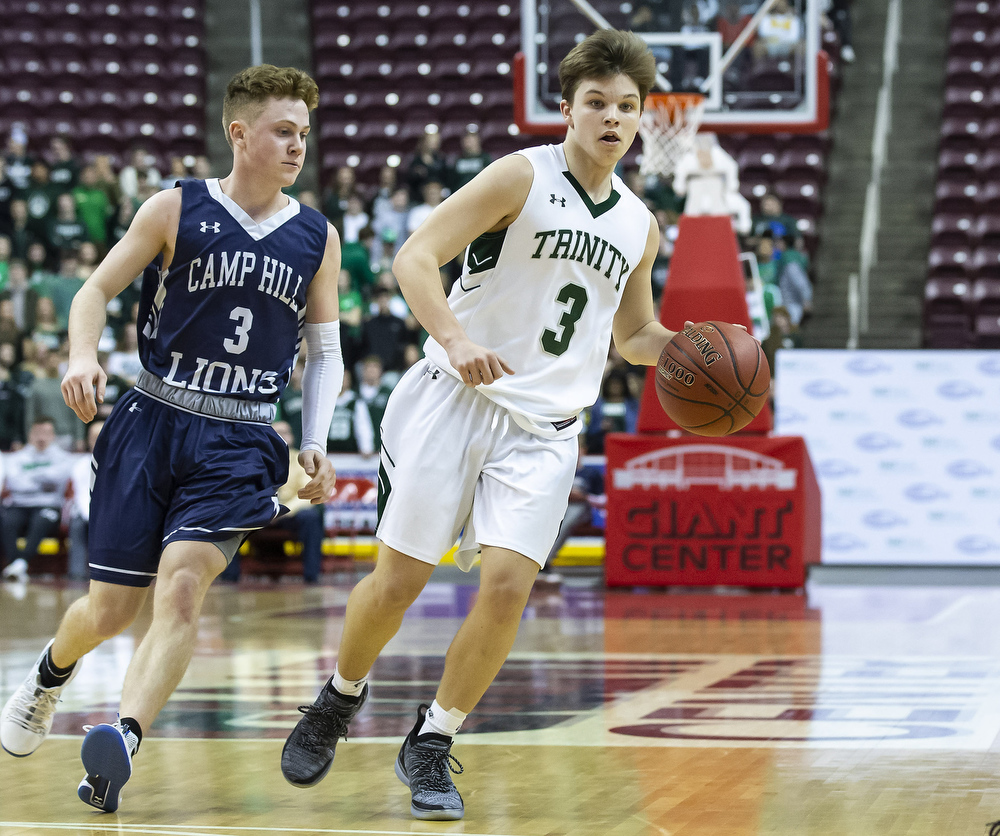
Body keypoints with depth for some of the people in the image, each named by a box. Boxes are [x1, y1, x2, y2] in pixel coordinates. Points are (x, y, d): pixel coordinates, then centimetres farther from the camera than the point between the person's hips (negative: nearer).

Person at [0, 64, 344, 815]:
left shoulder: (317, 238, 7)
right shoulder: (176, 210, 0)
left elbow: (325, 351, 12)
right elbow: (99, 288, 2)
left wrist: (315, 444, -1)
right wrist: (83, 356, -18)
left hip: (239, 442, 1)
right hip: (153, 422, -1)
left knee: (181, 589, -21)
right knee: (110, 611, 5)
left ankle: (123, 744, -29)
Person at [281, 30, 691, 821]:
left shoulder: (638, 225, 12)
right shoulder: (522, 177, -6)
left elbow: (635, 332, 28)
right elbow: (415, 258, -13)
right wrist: (455, 339, -29)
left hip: (543, 430, 4)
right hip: (456, 400, -3)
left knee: (508, 583, -14)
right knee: (398, 578, -1)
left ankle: (431, 746, 4)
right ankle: (341, 698, 29)